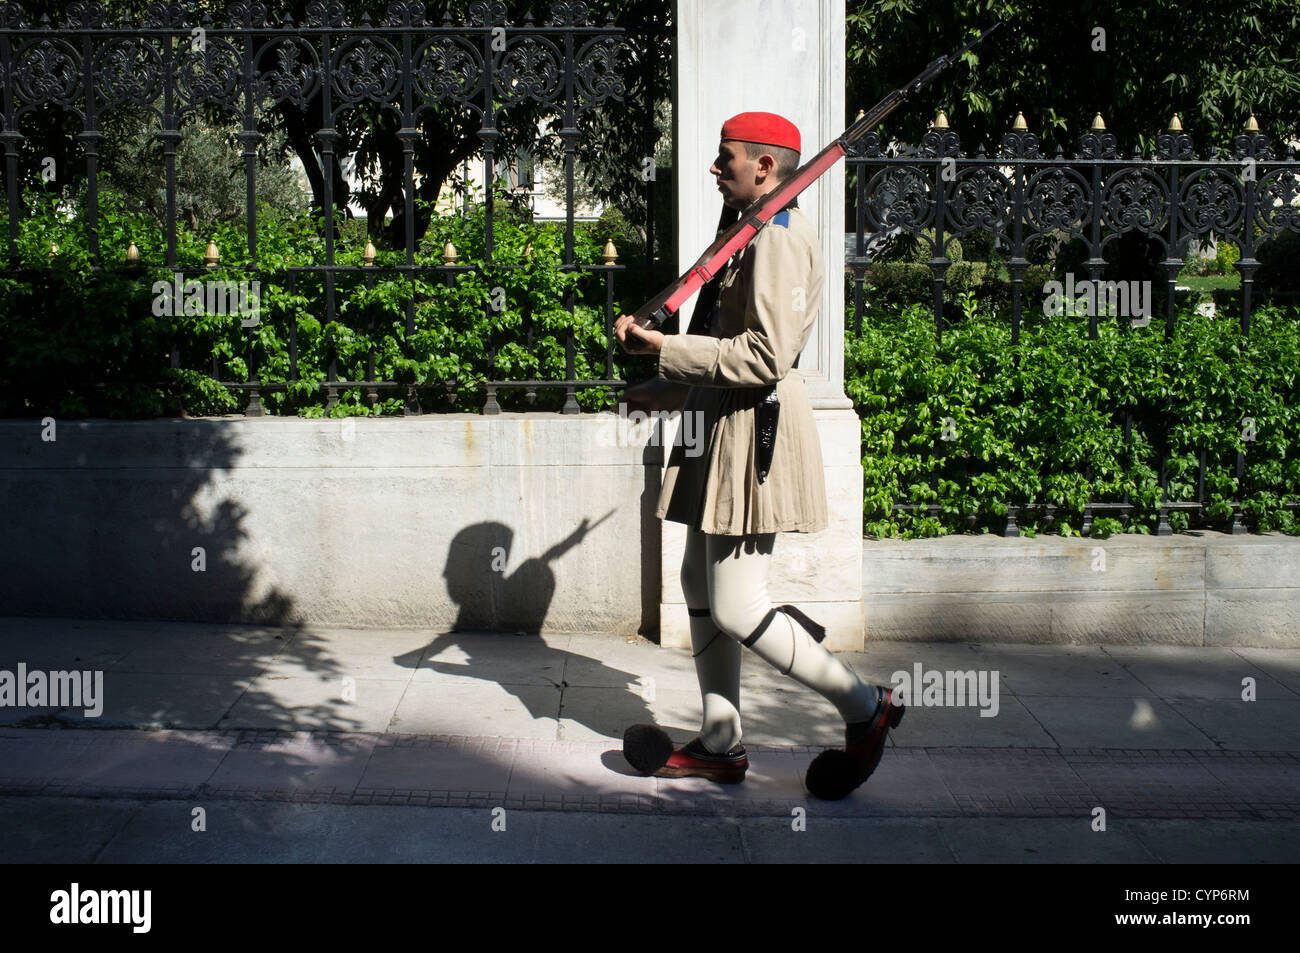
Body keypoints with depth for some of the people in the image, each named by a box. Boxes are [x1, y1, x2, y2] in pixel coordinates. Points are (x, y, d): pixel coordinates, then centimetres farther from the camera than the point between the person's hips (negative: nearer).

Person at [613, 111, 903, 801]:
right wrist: (666, 392, 22)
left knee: (734, 607, -8)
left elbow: (765, 358, -24)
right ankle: (721, 745, 20)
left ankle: (864, 709, 7)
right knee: (700, 586, 12)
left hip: (757, 427, -11)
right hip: (729, 423, 11)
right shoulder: (760, 234, 18)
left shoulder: (780, 236, -15)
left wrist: (664, 348, -20)